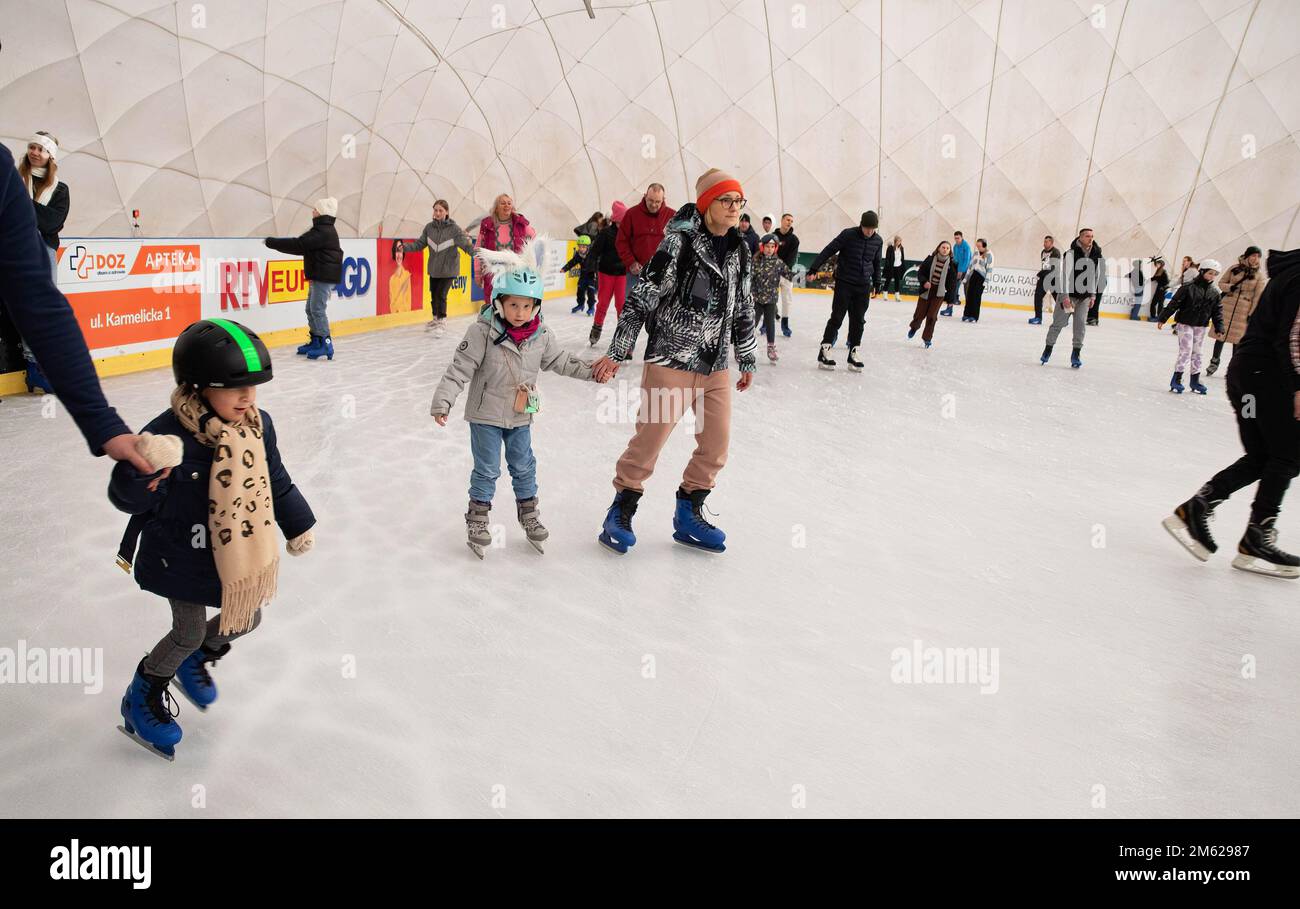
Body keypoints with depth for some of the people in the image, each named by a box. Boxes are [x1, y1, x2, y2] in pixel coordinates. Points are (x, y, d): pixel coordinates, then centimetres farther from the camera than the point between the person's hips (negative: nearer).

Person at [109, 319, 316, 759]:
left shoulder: (258, 425, -9)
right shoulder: (170, 436, -27)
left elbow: (275, 480, 7)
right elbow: (127, 499, -24)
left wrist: (298, 525, 16)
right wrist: (147, 469, -46)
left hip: (238, 554, 6)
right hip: (182, 557, -6)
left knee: (246, 619, 19)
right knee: (189, 632, 6)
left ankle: (195, 660, 50)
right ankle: (143, 695, 35)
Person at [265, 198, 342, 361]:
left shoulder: (323, 232, -17)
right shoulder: (323, 229, 17)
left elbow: (298, 245, -21)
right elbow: (303, 248, 18)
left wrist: (272, 242, -13)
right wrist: (276, 242, 10)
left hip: (325, 278, -11)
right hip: (318, 277, 11)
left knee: (317, 309, -11)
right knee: (310, 309, 14)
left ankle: (326, 344, -9)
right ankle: (315, 341, 20)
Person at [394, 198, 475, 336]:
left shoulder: (455, 229, -12)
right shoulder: (429, 227, -1)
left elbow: (466, 245, -17)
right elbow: (419, 244, 1)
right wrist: (404, 247, -13)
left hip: (449, 269, -4)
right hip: (434, 268, 4)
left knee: (441, 295, -8)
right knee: (433, 294, 15)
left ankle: (442, 321, 11)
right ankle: (435, 318, 37)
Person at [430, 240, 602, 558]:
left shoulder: (541, 335, -6)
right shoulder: (482, 332, -20)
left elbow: (560, 360, 9)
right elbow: (460, 368, -19)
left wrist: (591, 370, 5)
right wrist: (442, 401, -25)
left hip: (520, 416, 4)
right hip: (485, 415, -4)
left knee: (524, 466, 16)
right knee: (487, 469, 5)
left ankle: (529, 513, 33)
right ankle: (477, 517, 23)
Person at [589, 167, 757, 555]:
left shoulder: (739, 250, 8)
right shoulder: (679, 242, -12)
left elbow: (743, 309, 17)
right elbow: (642, 298, -13)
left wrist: (746, 360, 21)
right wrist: (617, 353, -14)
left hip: (716, 366, 7)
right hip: (672, 360, -6)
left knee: (717, 444, 8)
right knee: (649, 439, -1)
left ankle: (688, 515, 25)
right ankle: (621, 512, 18)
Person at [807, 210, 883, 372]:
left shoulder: (878, 241, 3)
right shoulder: (848, 234, -11)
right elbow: (828, 250, -11)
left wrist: (877, 283, 20)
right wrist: (814, 268, -15)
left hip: (864, 287, 4)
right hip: (844, 283, -4)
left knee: (858, 321, 6)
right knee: (836, 318, -3)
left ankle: (853, 355, 12)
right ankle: (824, 351, 2)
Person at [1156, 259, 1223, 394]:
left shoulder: (1214, 292, 3)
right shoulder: (1189, 287, -13)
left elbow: (1217, 311, 8)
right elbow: (1174, 304, -12)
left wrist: (1219, 328, 2)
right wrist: (1162, 318, -13)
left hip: (1200, 327, 5)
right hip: (1185, 324, -5)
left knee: (1196, 353, 12)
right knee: (1185, 352, -10)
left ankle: (1195, 380, 21)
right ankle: (1176, 379, -1)